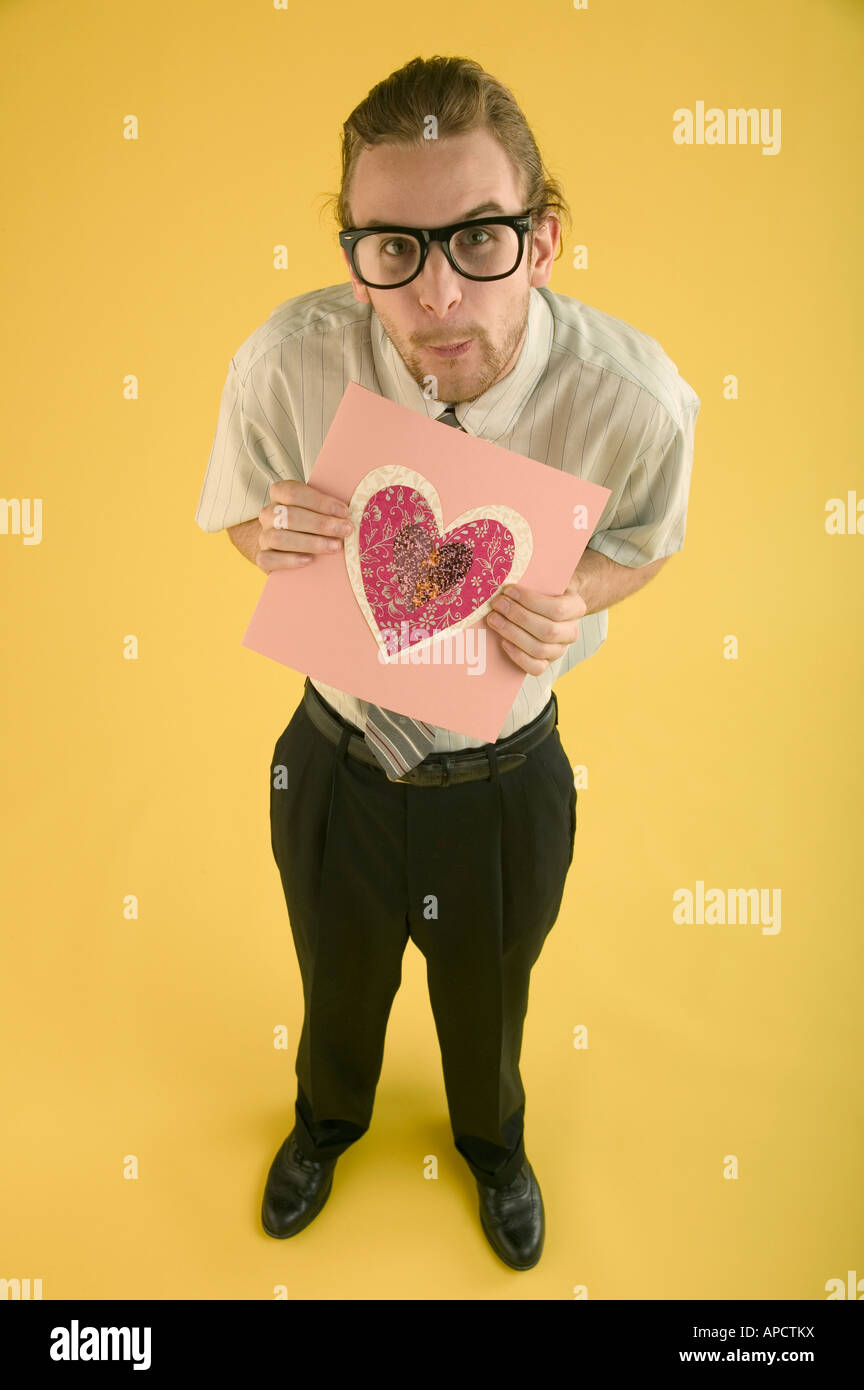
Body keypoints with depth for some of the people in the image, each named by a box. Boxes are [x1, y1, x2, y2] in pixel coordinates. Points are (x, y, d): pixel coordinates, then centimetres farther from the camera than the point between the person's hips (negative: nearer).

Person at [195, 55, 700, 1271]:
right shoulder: (288, 362, -25)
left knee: (488, 1002, 29)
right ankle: (329, 1120, 70)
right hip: (338, 757, 1)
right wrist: (276, 536, -30)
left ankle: (494, 1144, 68)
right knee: (339, 989, 30)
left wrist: (573, 602, -28)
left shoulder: (632, 394, -26)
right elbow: (241, 516, -4)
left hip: (510, 781, 0)